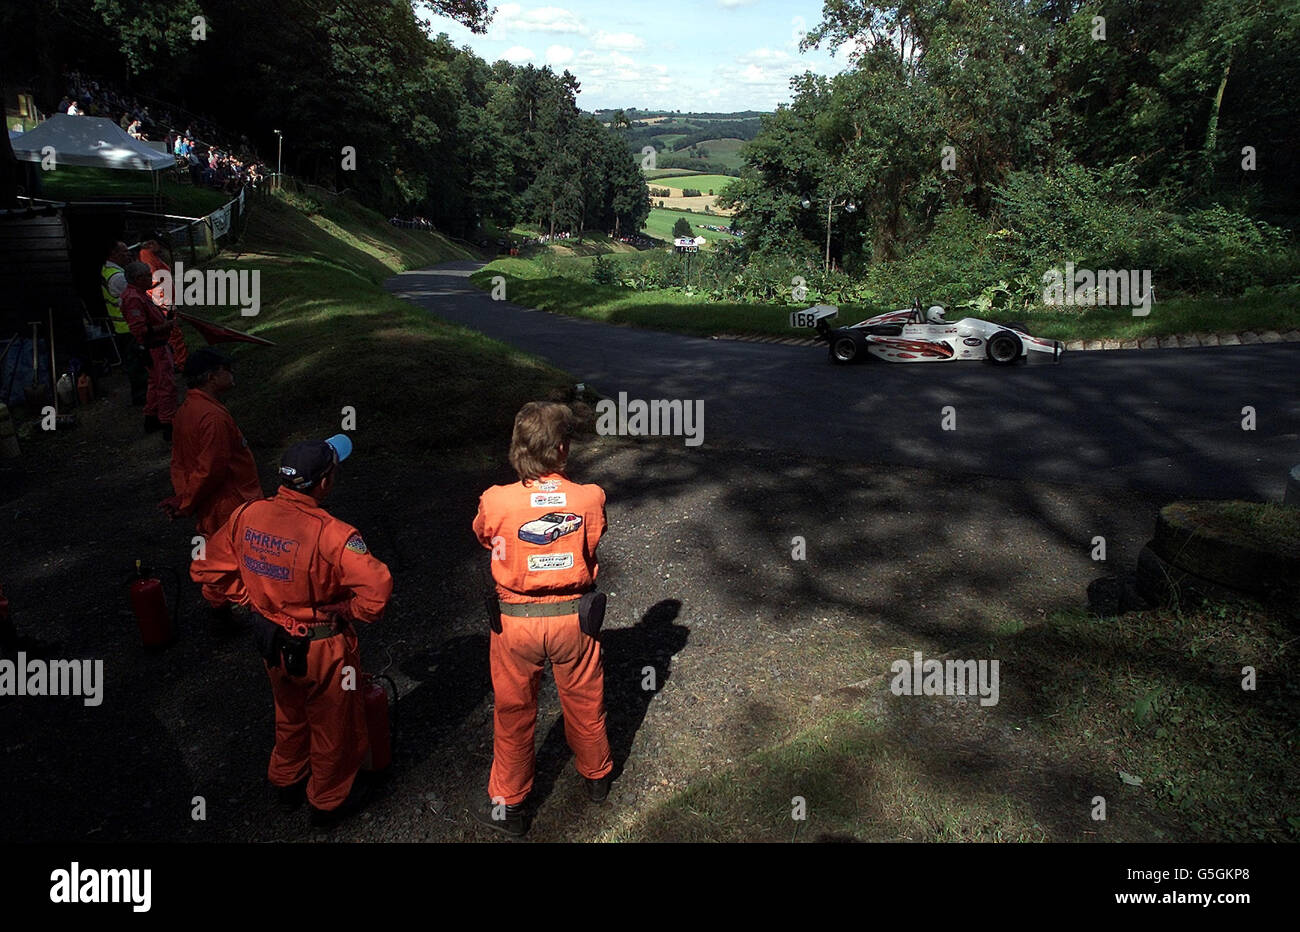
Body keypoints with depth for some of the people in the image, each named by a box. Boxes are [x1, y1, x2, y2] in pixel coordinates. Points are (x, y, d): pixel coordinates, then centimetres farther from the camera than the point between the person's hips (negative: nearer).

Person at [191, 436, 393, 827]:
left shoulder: (247, 515, -12)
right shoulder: (330, 534, -31)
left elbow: (207, 569, 0)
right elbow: (377, 587, -38)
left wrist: (251, 598, 8)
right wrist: (351, 610, -17)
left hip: (272, 640, 6)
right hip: (321, 648, -6)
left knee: (289, 715, 31)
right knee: (331, 725, 19)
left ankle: (287, 783, 53)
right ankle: (330, 801, 40)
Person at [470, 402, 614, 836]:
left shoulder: (495, 502, -20)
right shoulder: (590, 498, -19)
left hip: (515, 622, -1)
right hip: (574, 619, 1)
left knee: (514, 712, 19)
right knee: (584, 702, 24)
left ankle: (507, 805, 34)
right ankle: (596, 776, 48)